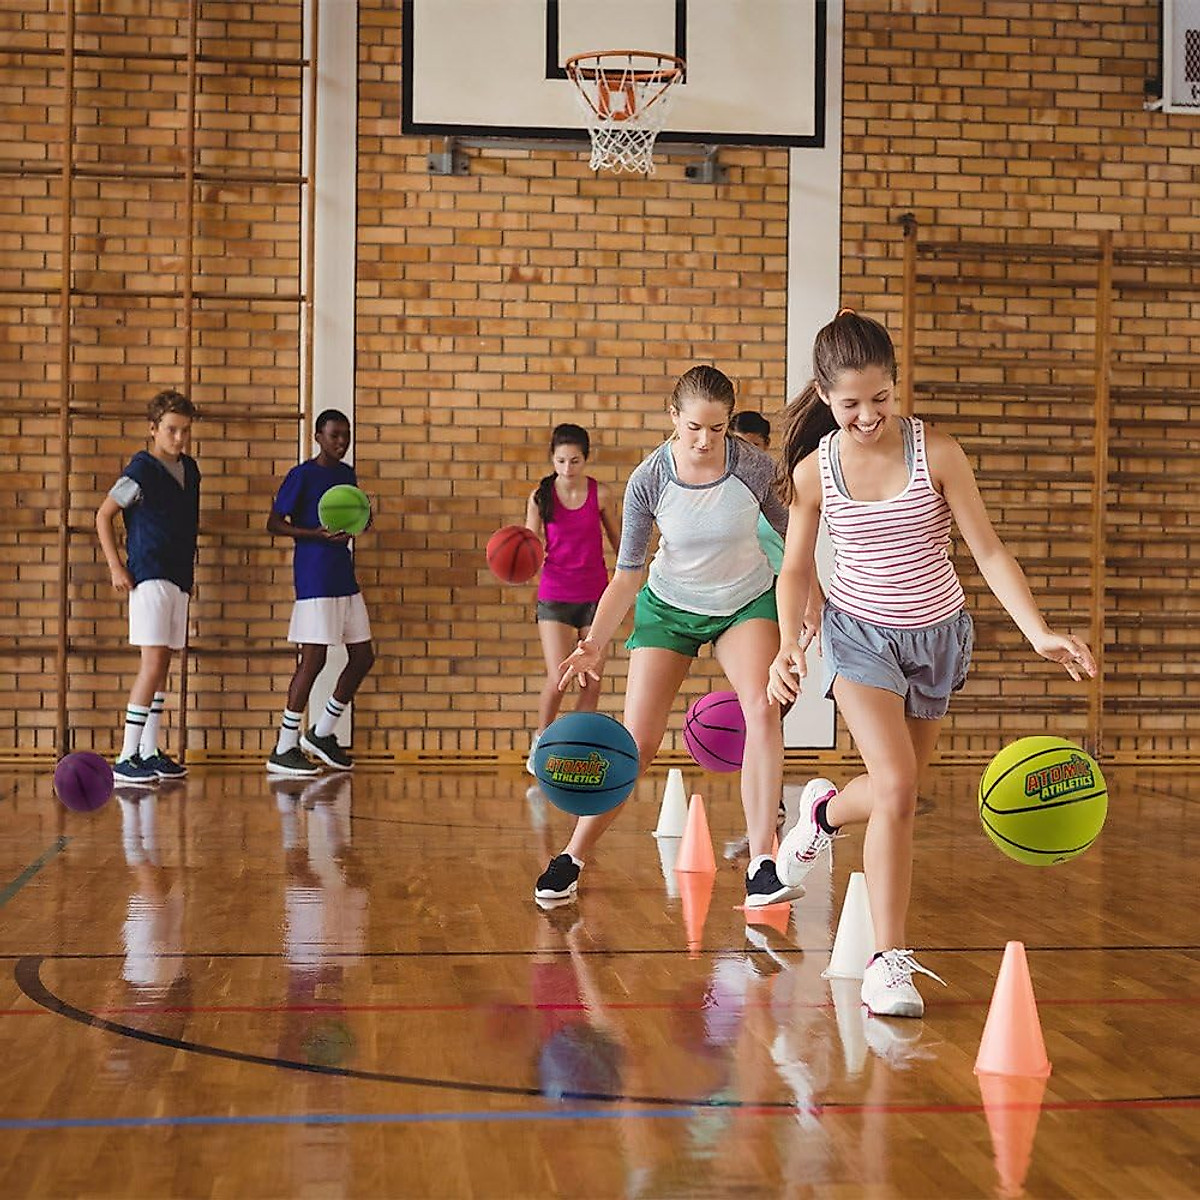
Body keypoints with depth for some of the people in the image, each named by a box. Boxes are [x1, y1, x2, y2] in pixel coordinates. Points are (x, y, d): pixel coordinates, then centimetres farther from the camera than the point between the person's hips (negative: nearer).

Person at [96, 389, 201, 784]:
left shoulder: (189, 469, 12)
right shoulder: (142, 470, -10)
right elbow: (103, 515, -5)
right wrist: (116, 567, -10)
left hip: (179, 578, 8)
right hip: (150, 577, -8)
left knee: (162, 664, 10)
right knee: (153, 662, -14)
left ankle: (148, 752, 17)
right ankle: (126, 759, -13)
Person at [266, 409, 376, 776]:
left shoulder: (347, 475, 15)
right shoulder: (302, 476, -7)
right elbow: (274, 524, -9)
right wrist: (318, 534, -21)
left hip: (345, 579, 8)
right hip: (314, 580, -8)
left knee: (363, 656, 8)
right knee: (314, 659, -9)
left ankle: (321, 733, 22)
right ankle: (283, 750, -2)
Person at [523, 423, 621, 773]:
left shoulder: (600, 493, -4)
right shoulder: (540, 496, -6)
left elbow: (617, 540, 11)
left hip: (595, 596, 2)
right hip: (554, 596, -2)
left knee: (592, 682, 1)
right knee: (557, 680, -11)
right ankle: (540, 744, 14)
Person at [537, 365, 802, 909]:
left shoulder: (755, 467, -20)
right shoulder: (648, 479, -20)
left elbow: (791, 530, -3)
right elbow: (627, 573, -15)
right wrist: (595, 643, -26)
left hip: (747, 602, 0)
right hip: (668, 606, 0)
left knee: (762, 711, -25)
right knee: (637, 742, -7)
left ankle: (761, 865, -21)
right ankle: (571, 858, 11)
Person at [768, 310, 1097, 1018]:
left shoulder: (937, 454, -15)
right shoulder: (813, 470, -11)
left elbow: (988, 549, -13)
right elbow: (796, 568, 2)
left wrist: (1040, 633, -24)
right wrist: (789, 642, -15)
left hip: (937, 635, 2)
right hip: (860, 633, -1)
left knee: (899, 789, 13)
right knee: (897, 786, -19)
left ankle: (827, 809, 50)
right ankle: (890, 961, -10)